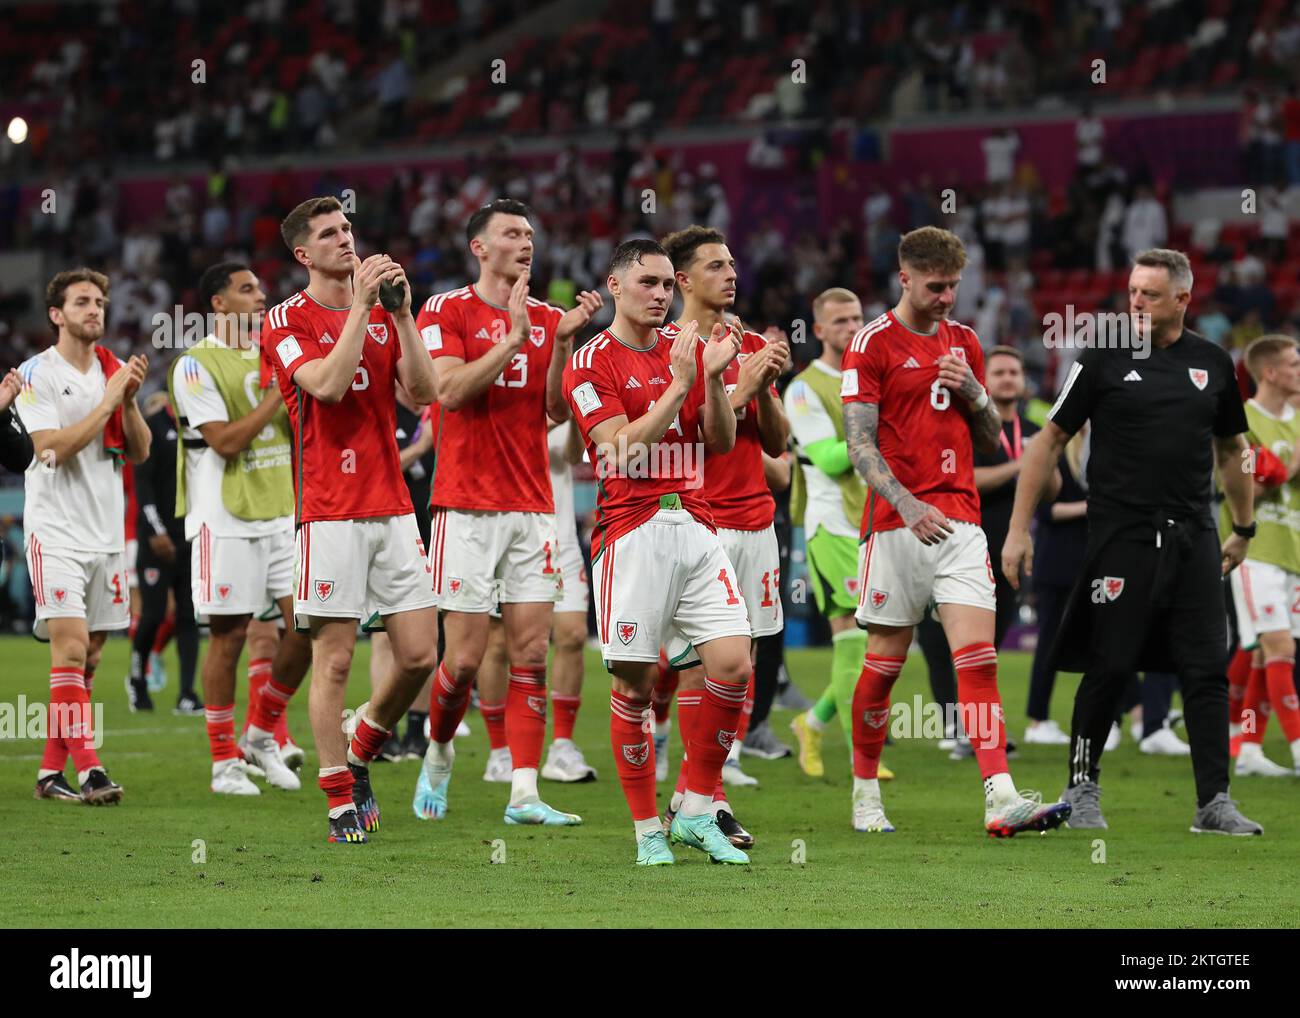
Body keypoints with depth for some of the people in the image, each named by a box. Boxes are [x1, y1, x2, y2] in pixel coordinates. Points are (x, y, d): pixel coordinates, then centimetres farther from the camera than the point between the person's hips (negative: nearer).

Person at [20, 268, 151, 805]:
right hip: (56, 530, -6)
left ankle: (51, 770, 13)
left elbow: (139, 452, 9)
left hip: (106, 533, 6)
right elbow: (53, 448, -17)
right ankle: (89, 771, -21)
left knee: (87, 659, 6)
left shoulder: (113, 372, 12)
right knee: (70, 649, -16)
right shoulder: (37, 373, -5)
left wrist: (130, 400, -6)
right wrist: (107, 403, -17)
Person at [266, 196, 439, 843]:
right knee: (334, 659, -4)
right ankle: (342, 802, 3)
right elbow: (328, 384, -18)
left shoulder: (383, 315, 14)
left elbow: (423, 391, 3)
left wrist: (401, 312, -5)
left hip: (392, 509, 5)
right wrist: (361, 305, -15)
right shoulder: (288, 320, -1)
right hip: (330, 515, -5)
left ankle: (360, 753, 24)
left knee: (418, 654, 1)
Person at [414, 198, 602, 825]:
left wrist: (564, 340, -9)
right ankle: (438, 755, 22)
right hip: (467, 508, -4)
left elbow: (555, 410, 4)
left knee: (532, 651, -2)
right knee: (465, 657, -5)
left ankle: (524, 794, -2)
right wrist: (514, 337, -17)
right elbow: (449, 391, -15)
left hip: (532, 508, 4)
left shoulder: (548, 317, 12)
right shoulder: (446, 311, -1)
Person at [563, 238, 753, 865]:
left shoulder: (687, 352, 15)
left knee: (733, 666, -7)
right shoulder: (592, 363, -1)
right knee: (634, 684, -2)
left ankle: (695, 814, 6)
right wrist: (679, 384, -15)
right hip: (631, 533, -5)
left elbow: (721, 442, 11)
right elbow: (623, 449, -12)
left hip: (694, 525, 5)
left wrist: (714, 377, -5)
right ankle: (647, 831, 8)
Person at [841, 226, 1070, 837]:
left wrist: (972, 392, -1)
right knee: (885, 662, 2)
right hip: (896, 523, -4)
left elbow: (989, 438, 19)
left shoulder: (964, 343, 15)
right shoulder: (873, 344, -3)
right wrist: (907, 505, -22)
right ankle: (865, 793, 18)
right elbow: (860, 443, -9)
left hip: (961, 519, 4)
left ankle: (1000, 798, -17)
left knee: (979, 658, -8)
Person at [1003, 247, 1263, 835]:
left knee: (1206, 671, -1)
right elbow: (1050, 440, 1)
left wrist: (1243, 530, 23)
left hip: (1193, 541, 3)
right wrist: (1018, 528, -3)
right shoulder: (1104, 360, -2)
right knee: (1109, 669, -1)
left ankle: (1214, 802, 1)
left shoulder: (1212, 364, 9)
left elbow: (1229, 449, 22)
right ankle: (1082, 790, 14)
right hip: (1121, 538, -3)